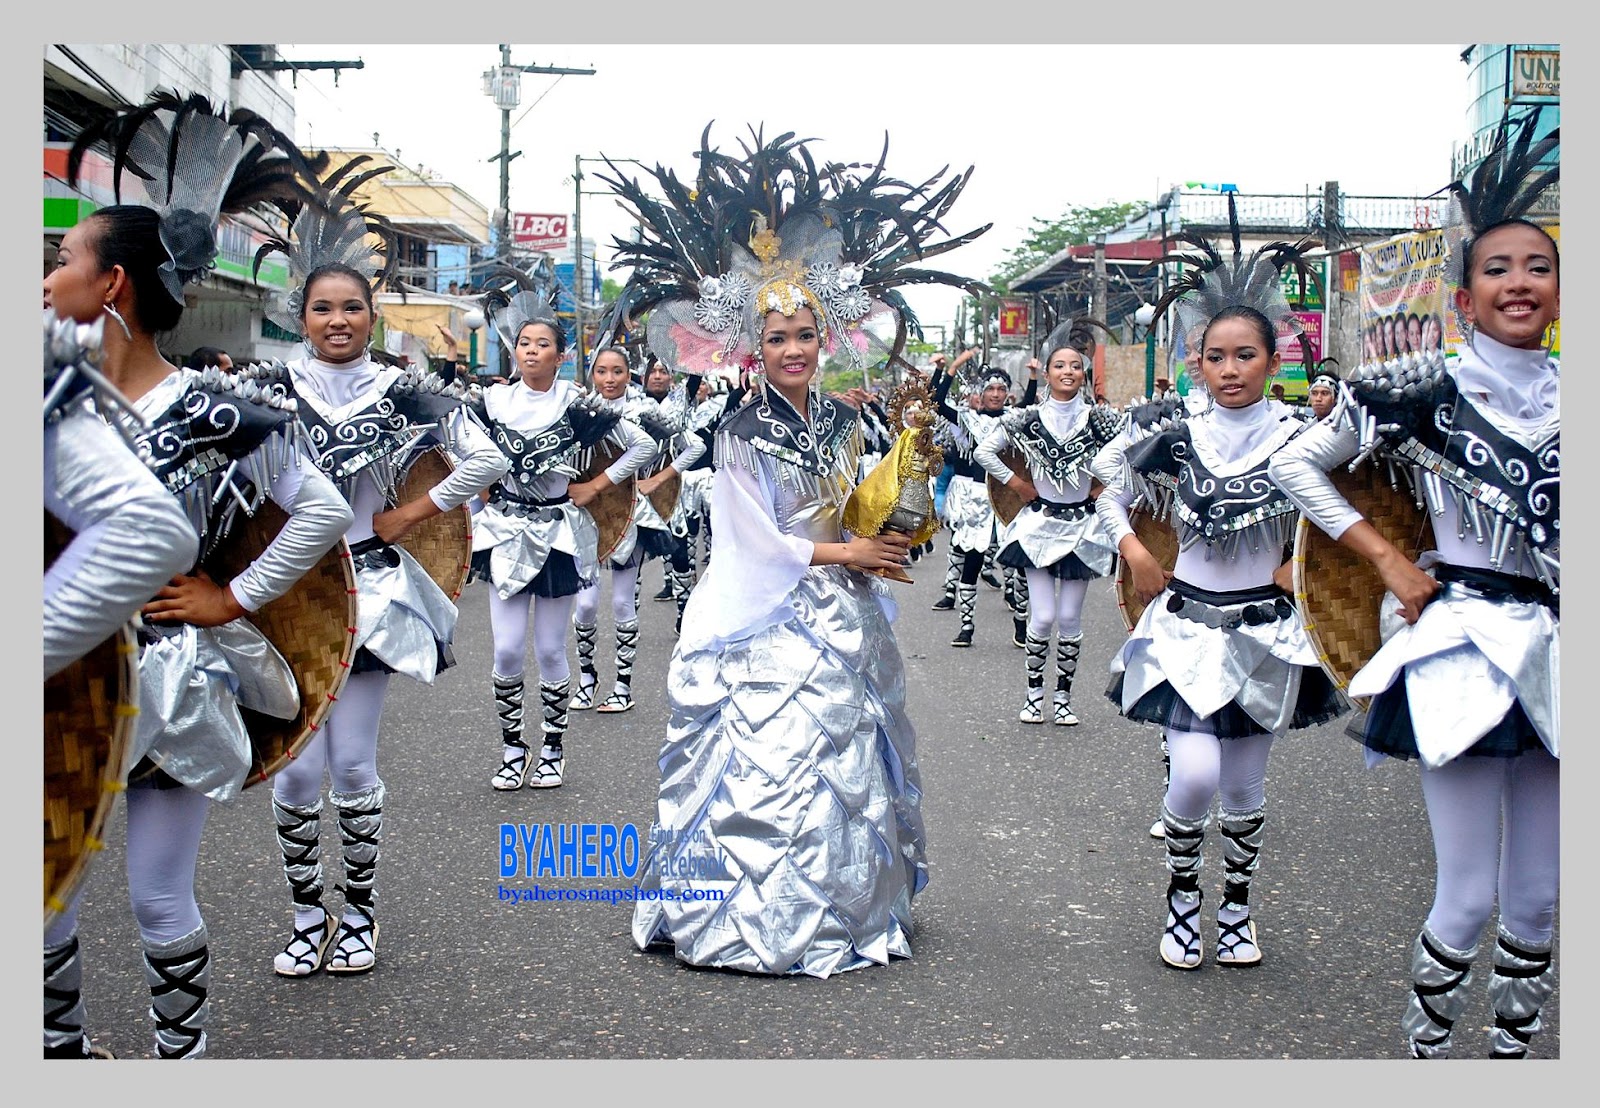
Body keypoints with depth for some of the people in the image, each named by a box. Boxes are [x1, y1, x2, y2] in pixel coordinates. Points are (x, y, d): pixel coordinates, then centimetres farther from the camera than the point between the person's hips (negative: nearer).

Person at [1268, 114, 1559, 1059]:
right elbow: (1296, 466, -1)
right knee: (1468, 899, -4)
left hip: (1556, 651, 5)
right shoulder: (1425, 394, -4)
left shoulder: (1571, 399, 8)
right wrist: (1387, 558, -5)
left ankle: (1513, 1051, 27)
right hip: (1466, 644, -4)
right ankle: (1426, 1052, 16)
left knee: (1538, 900, 11)